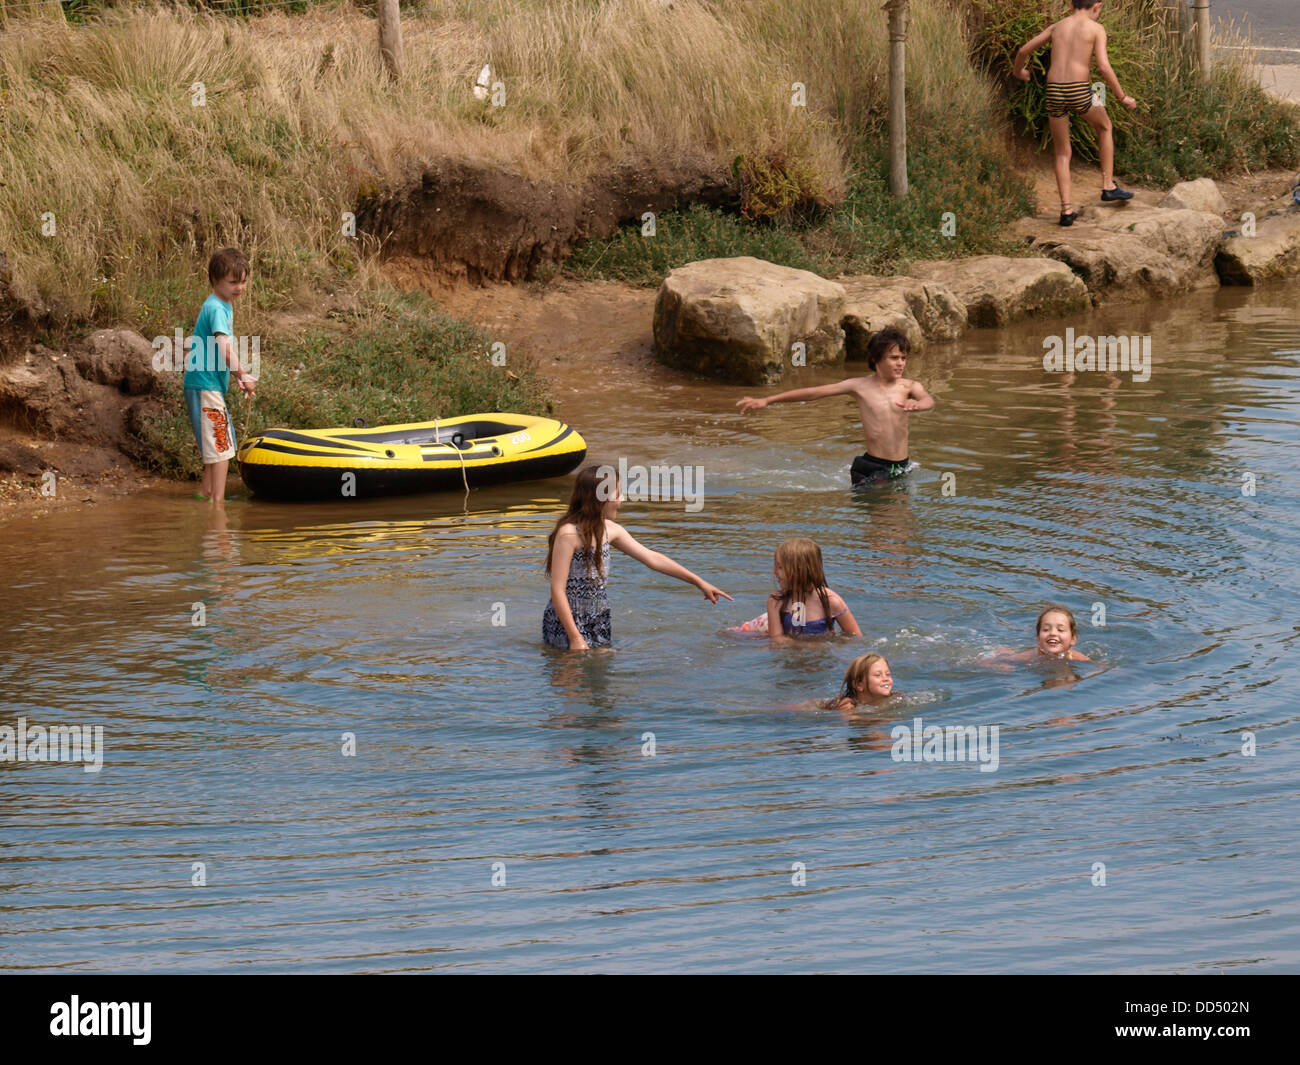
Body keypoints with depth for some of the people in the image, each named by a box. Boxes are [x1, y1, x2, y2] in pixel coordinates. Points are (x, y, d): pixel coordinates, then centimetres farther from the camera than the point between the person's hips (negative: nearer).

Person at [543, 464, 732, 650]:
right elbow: (557, 590, -20)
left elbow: (652, 558, 14)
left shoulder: (609, 530, 4)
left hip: (598, 623, 7)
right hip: (565, 624, -7)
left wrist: (699, 582, 16)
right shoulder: (569, 534, -20)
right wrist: (576, 639, -23)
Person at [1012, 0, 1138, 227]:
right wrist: (1122, 97, 0)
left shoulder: (1057, 27, 16)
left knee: (1062, 154, 14)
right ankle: (1108, 186, 26)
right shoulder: (1096, 28, 3)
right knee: (1104, 127, 28)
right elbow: (1103, 66, -9)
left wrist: (1018, 70, 44)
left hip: (1054, 93, 3)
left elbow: (1024, 51, 22)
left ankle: (1066, 210, 4)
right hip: (1079, 92, -3)